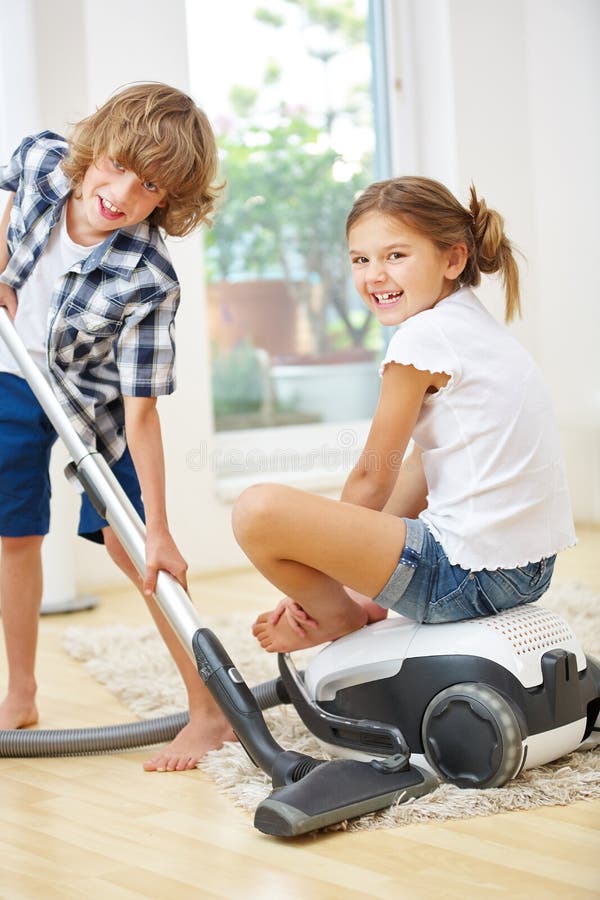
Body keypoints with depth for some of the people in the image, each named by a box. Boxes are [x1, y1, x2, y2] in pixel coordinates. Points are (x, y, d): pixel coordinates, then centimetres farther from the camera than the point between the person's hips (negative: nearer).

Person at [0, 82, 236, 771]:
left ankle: (209, 708, -6)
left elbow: (141, 412, -32)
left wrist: (159, 532, -35)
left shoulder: (147, 281, -35)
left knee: (125, 537, -14)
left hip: (94, 397, -4)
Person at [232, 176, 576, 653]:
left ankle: (339, 618, 6)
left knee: (259, 509, -18)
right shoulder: (477, 326, 14)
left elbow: (372, 478, -7)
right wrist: (325, 570, 12)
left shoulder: (424, 336, -14)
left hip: (473, 575, -11)